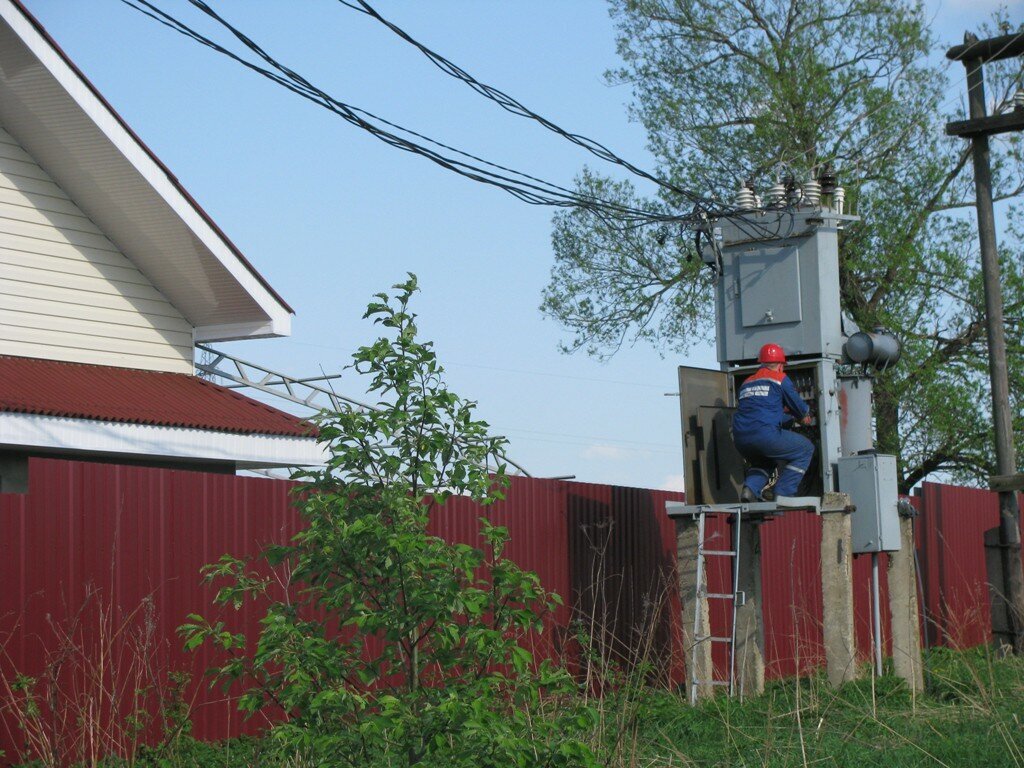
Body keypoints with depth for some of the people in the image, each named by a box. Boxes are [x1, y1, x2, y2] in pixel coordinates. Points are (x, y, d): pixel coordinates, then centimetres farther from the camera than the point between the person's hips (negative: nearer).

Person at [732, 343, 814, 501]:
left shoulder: (746, 383, 28)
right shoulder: (780, 378, 9)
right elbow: (797, 404, 16)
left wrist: (792, 417, 49)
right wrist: (805, 416, 41)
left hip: (740, 438, 6)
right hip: (765, 434, -6)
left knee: (765, 461, 36)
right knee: (805, 449, 13)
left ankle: (750, 489, 7)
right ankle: (783, 494, 2)